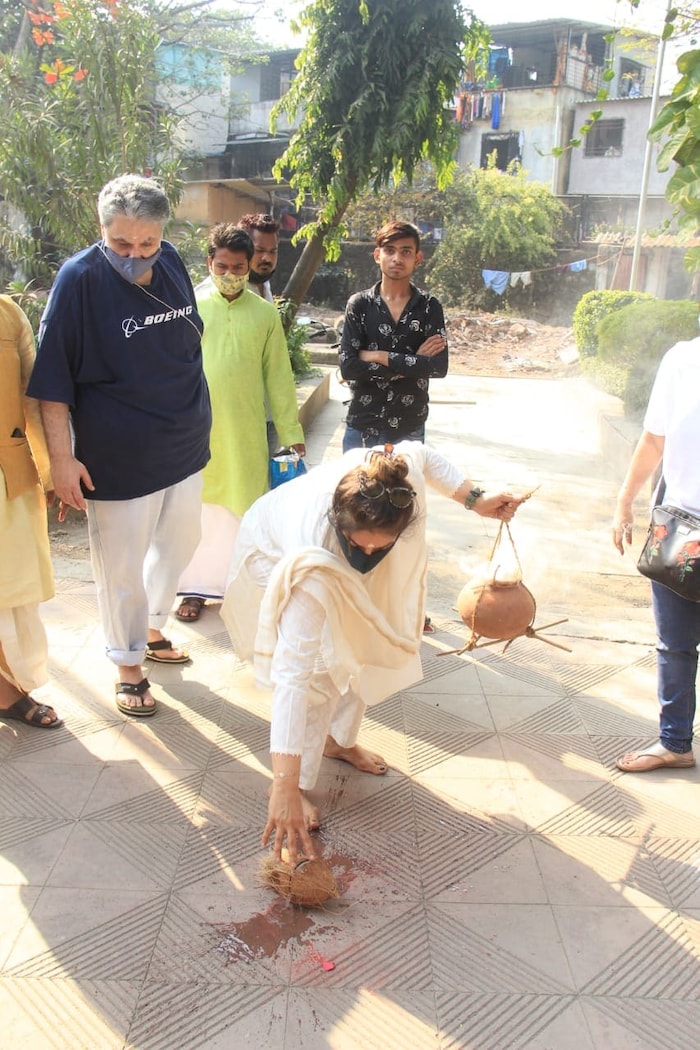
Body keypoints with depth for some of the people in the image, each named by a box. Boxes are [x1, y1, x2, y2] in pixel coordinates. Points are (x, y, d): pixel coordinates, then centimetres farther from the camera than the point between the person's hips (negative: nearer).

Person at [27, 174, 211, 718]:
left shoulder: (172, 262, -1)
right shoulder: (79, 279, -17)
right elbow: (53, 378, -16)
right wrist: (62, 458, -18)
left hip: (184, 445, 6)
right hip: (117, 458, -6)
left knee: (179, 542, 20)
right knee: (122, 566, 5)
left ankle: (151, 629, 43)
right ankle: (129, 665, 25)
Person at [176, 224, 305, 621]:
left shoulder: (265, 313, 4)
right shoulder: (191, 306, 1)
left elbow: (279, 376, 7)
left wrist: (292, 432, 7)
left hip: (246, 430, 1)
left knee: (245, 507, 6)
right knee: (198, 509, 6)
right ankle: (195, 587, 20)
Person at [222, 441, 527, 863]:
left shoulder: (400, 472, -38)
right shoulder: (309, 564, -48)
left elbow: (424, 455, -10)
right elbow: (292, 674, -49)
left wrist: (474, 498, -8)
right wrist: (285, 788, -50)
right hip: (275, 555, -5)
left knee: (363, 649, 8)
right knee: (320, 672, -15)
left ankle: (339, 739, 34)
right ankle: (298, 788, 3)